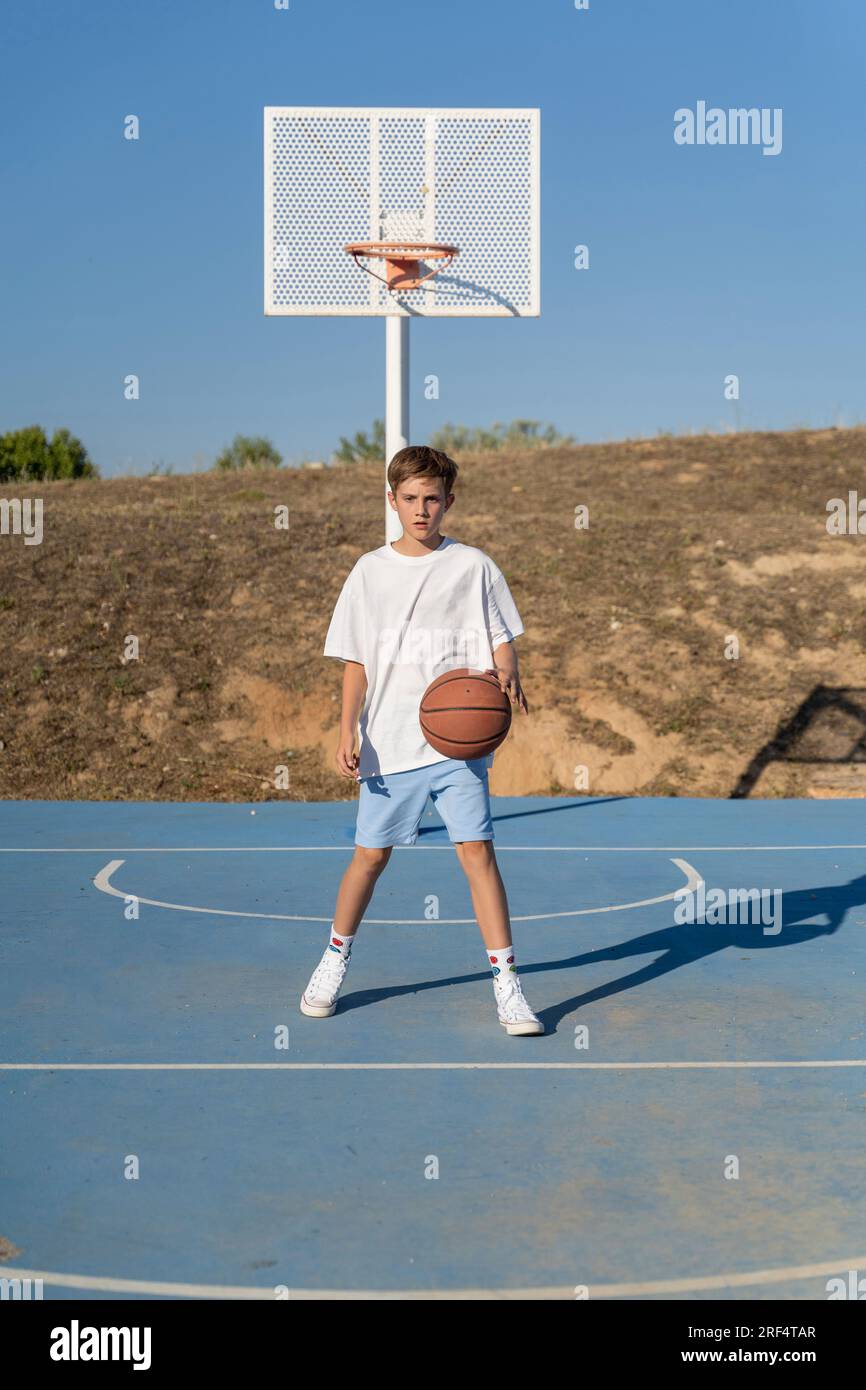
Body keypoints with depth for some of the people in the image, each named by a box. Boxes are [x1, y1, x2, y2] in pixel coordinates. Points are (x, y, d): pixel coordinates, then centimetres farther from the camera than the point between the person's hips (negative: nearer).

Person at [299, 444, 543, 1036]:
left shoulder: (474, 567, 4)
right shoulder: (370, 572, 6)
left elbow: (502, 642, 4)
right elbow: (357, 662, 7)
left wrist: (507, 673, -19)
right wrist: (347, 731, -3)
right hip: (388, 744, 1)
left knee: (478, 852, -8)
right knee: (371, 854, 7)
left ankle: (507, 985, -2)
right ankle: (335, 960, 30)